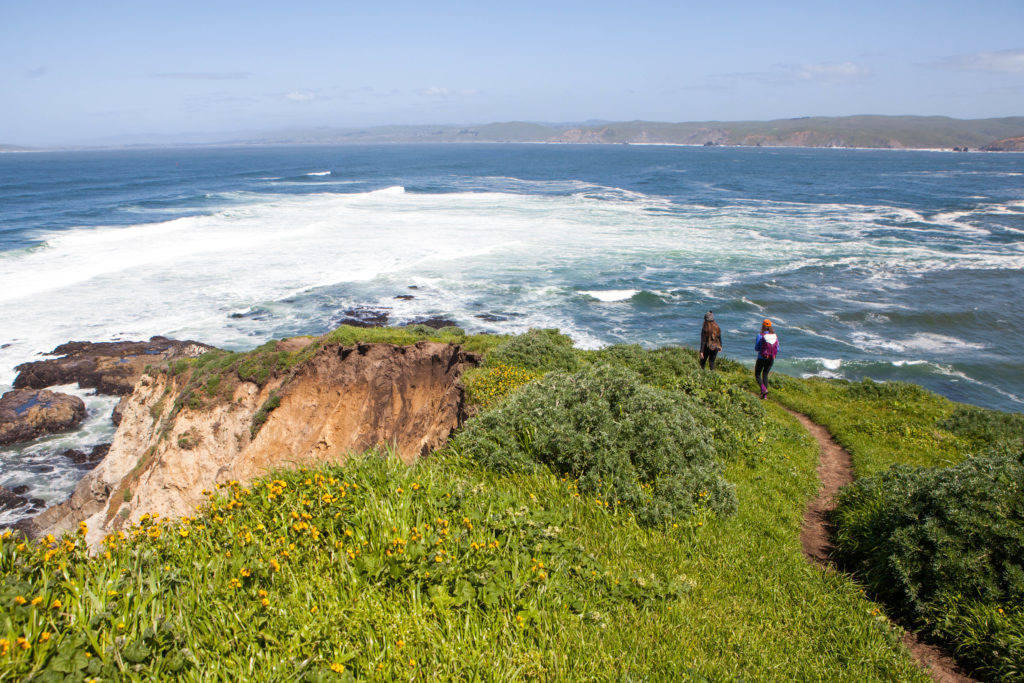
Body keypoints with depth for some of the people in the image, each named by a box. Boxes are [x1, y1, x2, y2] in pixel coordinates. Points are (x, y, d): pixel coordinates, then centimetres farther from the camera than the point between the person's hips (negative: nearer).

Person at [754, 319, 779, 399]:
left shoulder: (760, 336, -15)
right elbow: (777, 349, 3)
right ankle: (765, 395, 14)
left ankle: (764, 390, -10)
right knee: (765, 375, 18)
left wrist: (755, 343, 9)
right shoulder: (775, 336, -1)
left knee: (757, 375, 13)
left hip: (761, 358, -4)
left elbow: (757, 348, -9)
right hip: (771, 359, 4)